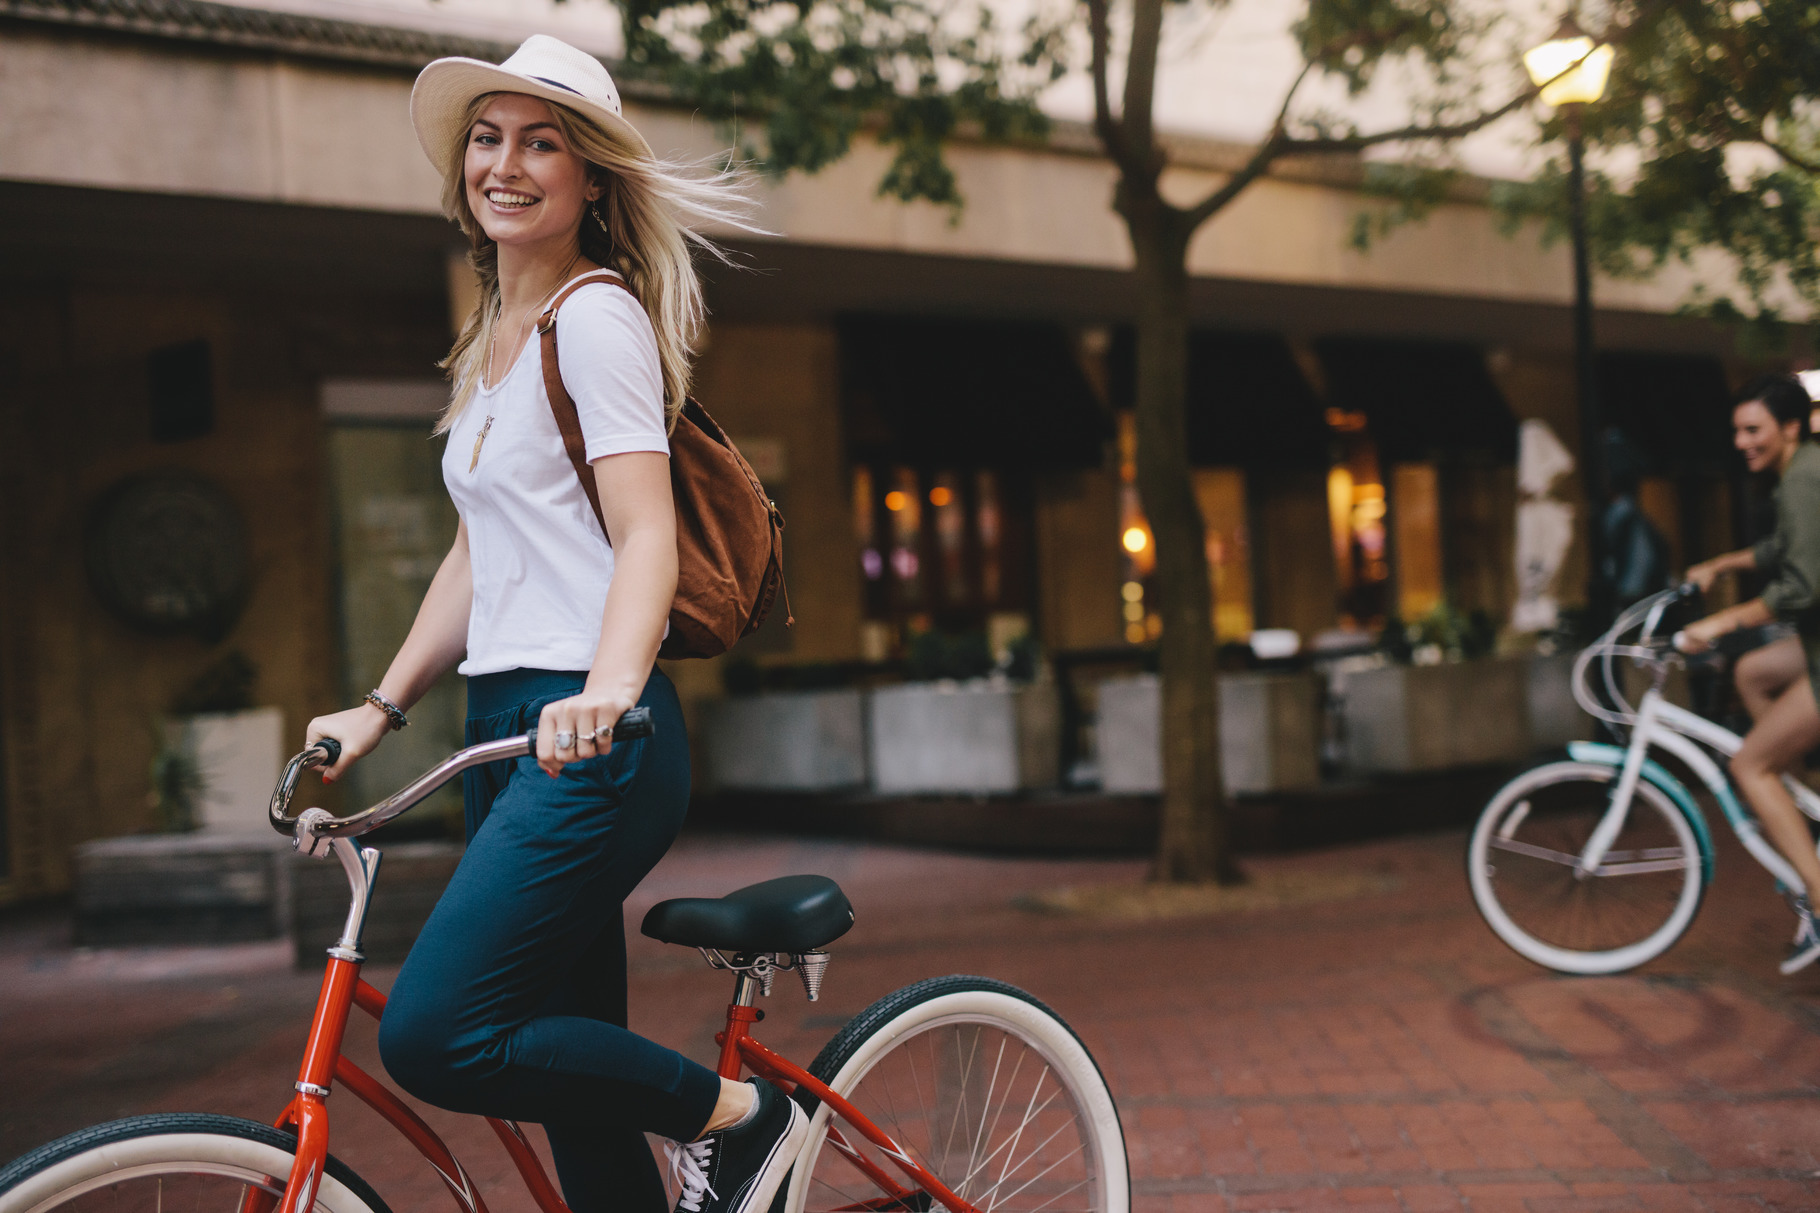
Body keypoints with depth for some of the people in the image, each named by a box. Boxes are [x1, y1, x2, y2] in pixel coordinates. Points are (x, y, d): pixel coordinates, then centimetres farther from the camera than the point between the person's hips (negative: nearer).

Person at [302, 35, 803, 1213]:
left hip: (589, 739, -9)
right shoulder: (492, 339, 19)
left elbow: (646, 534, -18)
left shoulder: (596, 318, -7)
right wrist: (381, 706, 16)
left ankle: (737, 1114, -1)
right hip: (506, 730, 9)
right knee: (572, 1075, 10)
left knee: (431, 1036, -17)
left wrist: (606, 690, -35)